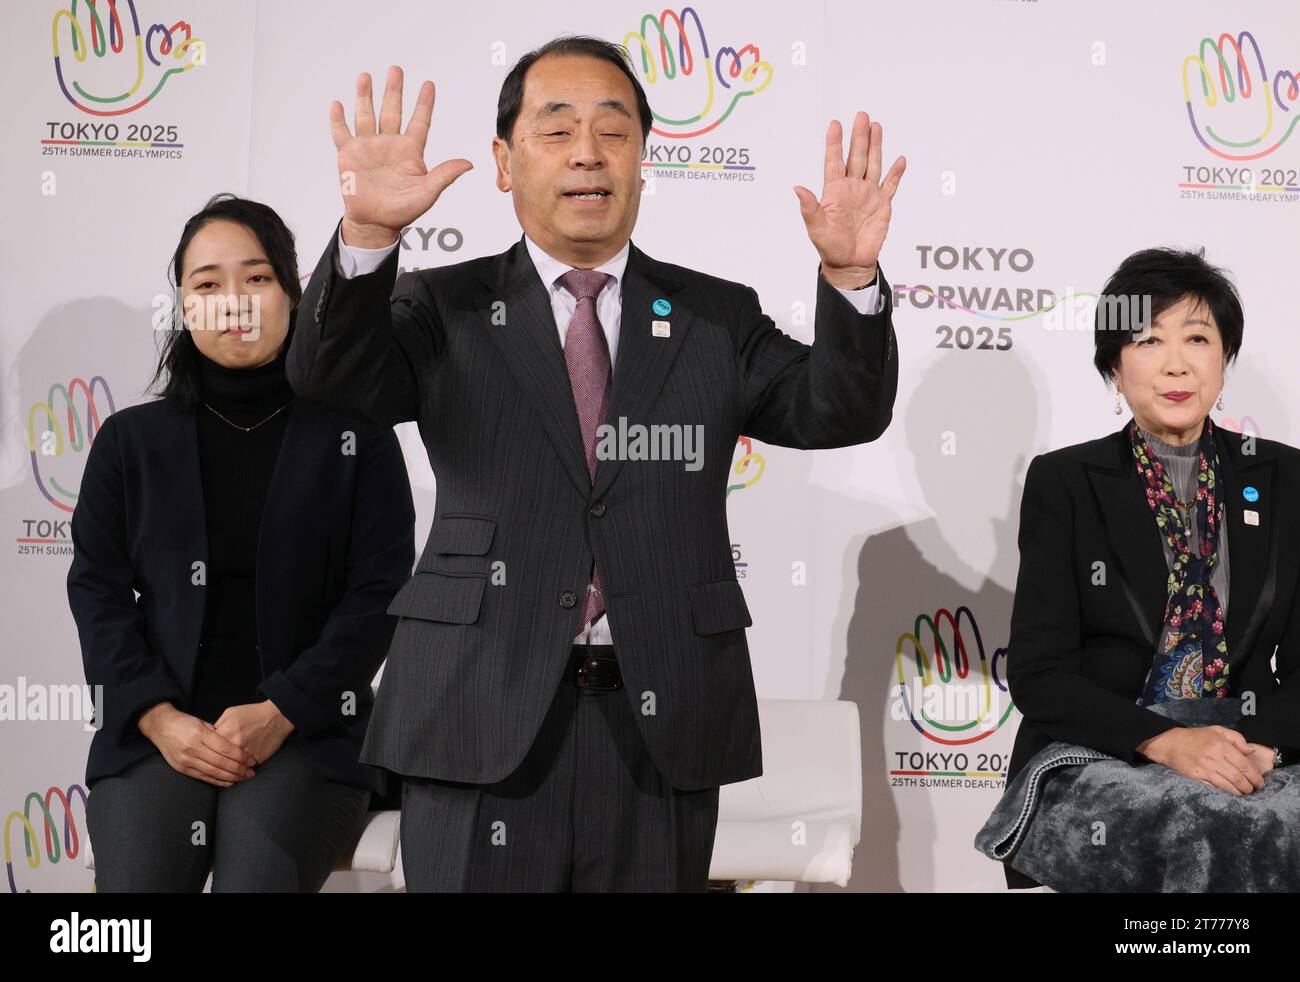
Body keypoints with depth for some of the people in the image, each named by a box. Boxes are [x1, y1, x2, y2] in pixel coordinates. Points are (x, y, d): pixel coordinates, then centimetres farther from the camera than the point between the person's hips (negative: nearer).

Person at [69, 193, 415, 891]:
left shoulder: (357, 439, 5)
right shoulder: (131, 440, 11)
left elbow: (378, 594, 0)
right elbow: (97, 589, 7)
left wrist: (280, 713, -11)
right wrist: (160, 720, -8)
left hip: (308, 732, -1)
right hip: (158, 729, 2)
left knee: (257, 878, -28)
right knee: (135, 875, -24)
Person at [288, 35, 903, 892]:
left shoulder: (717, 318, 9)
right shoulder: (448, 312, 5)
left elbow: (840, 412, -2)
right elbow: (331, 374, -11)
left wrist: (850, 275, -21)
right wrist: (368, 233, -29)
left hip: (661, 726, 2)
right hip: (481, 722, -1)